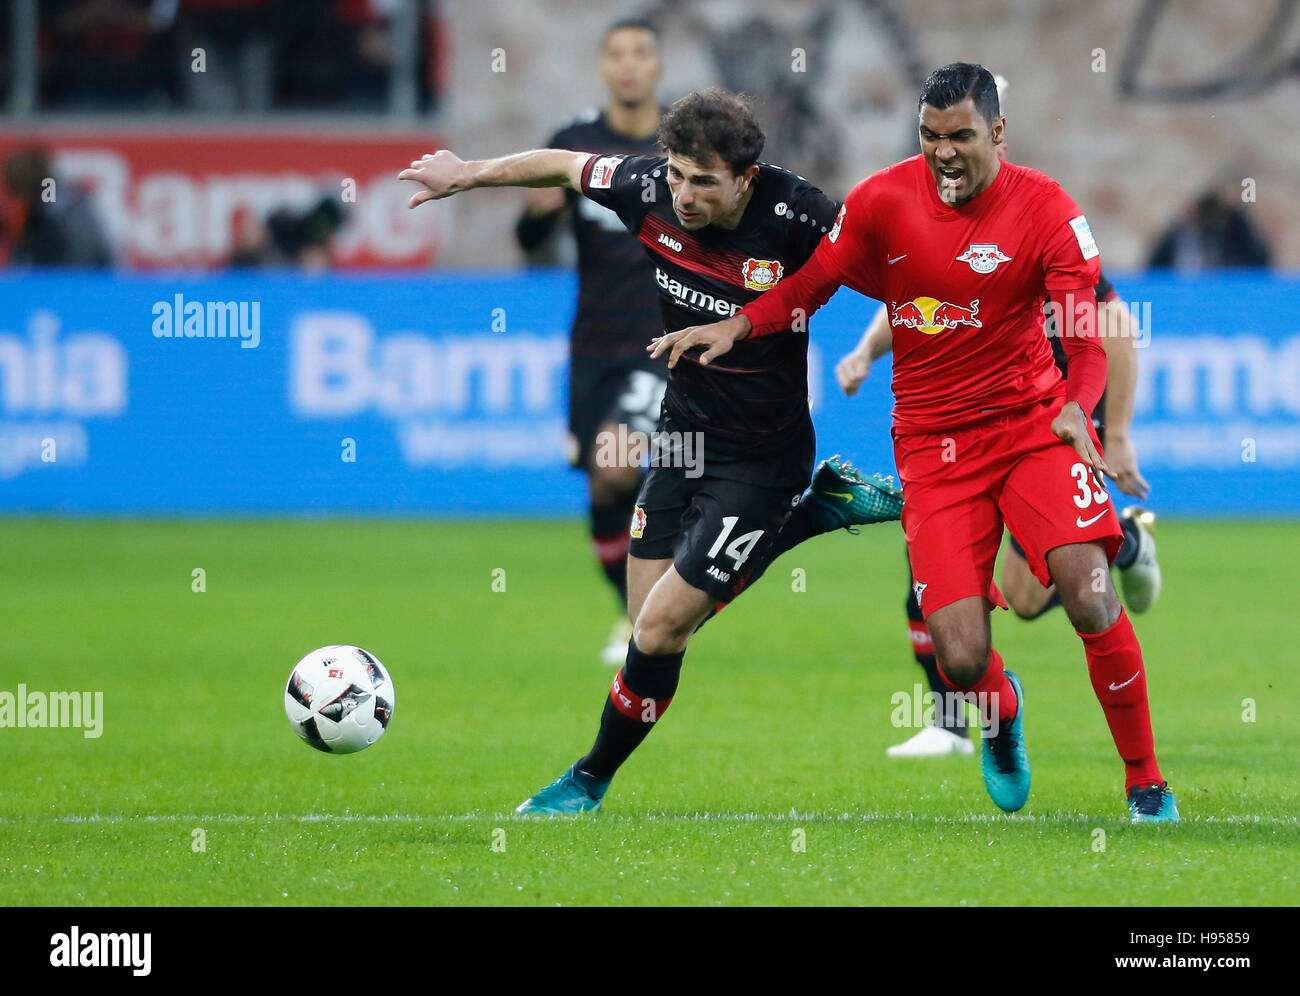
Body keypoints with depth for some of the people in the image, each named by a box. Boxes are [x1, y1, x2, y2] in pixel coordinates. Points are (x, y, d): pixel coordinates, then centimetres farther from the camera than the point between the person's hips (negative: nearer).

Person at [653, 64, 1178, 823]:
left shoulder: (1047, 211, -10)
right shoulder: (883, 200, -3)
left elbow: (1086, 341, -14)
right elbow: (810, 286, 10)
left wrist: (1076, 409, -34)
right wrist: (735, 326, -7)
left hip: (1032, 419, -1)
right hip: (933, 439, 1)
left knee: (1090, 596, -23)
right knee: (961, 659, -11)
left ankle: (1147, 787, -5)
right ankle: (1003, 715, 29)